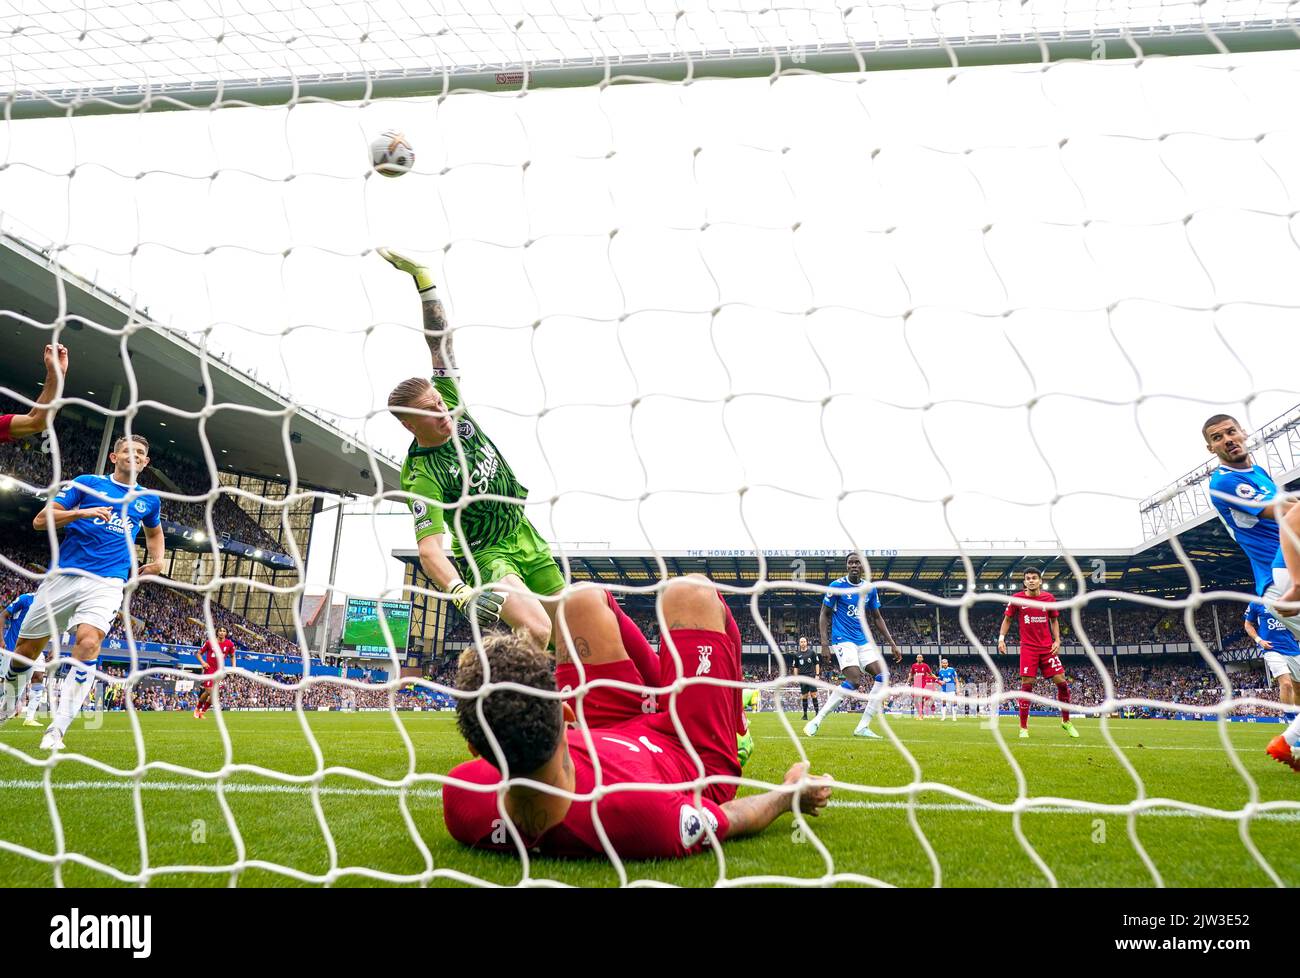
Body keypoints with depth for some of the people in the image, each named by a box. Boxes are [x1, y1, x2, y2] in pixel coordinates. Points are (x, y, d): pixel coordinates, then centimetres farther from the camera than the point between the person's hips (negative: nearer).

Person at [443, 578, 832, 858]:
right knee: (690, 593, 4)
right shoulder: (638, 812, -49)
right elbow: (730, 823, -25)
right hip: (699, 764, -3)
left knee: (585, 600, 12)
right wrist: (790, 794, -2)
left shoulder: (461, 799, -38)